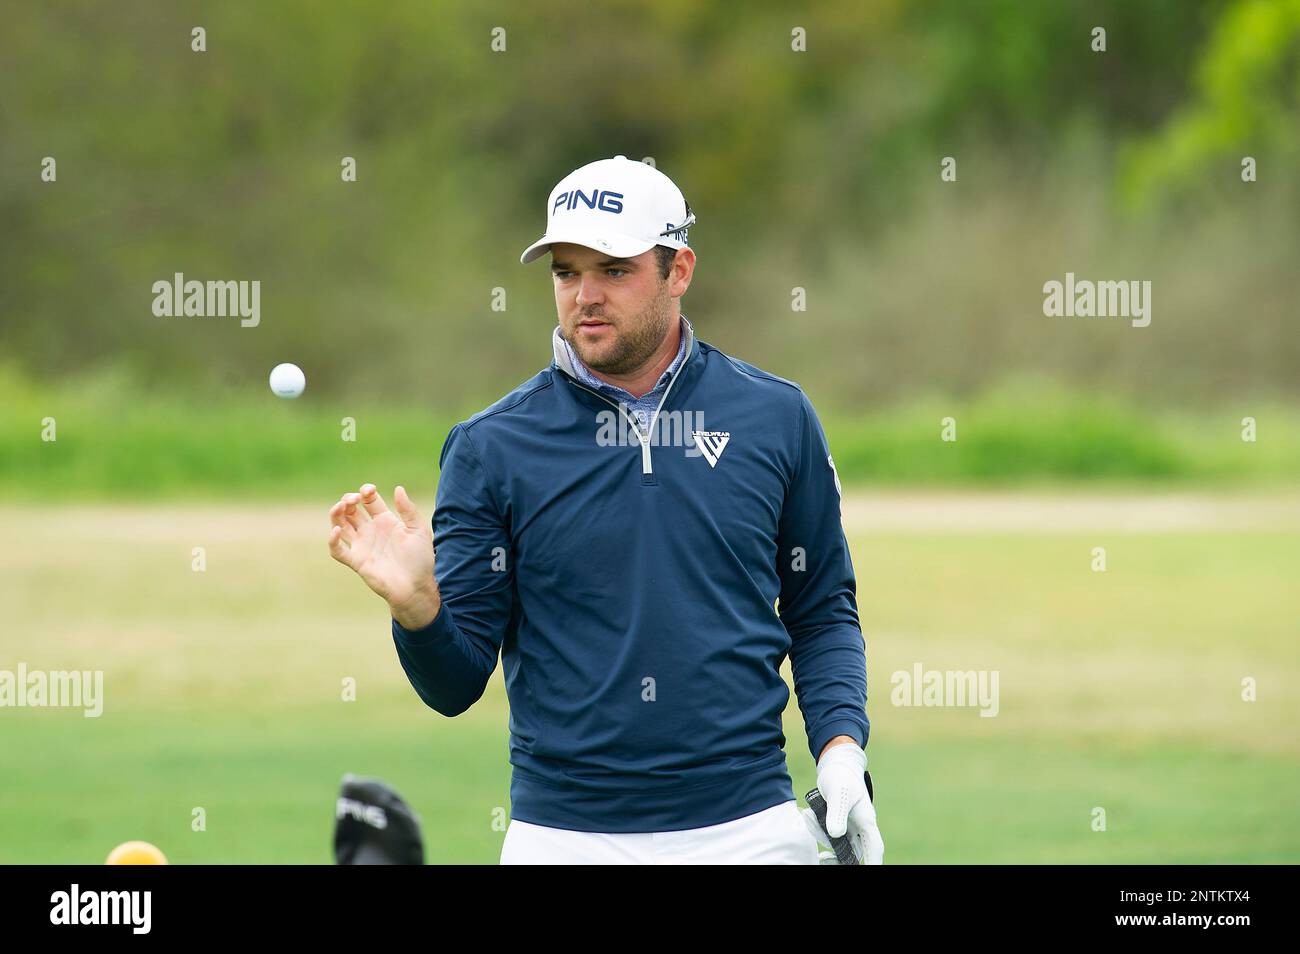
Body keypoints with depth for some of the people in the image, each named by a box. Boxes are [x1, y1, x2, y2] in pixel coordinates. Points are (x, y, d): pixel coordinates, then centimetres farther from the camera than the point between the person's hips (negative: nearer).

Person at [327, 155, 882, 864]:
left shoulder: (775, 417, 4)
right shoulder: (489, 447, 0)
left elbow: (822, 612, 12)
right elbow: (457, 685, -1)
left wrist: (842, 748, -3)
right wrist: (416, 607, -20)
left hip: (749, 827, 1)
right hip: (563, 835, -1)